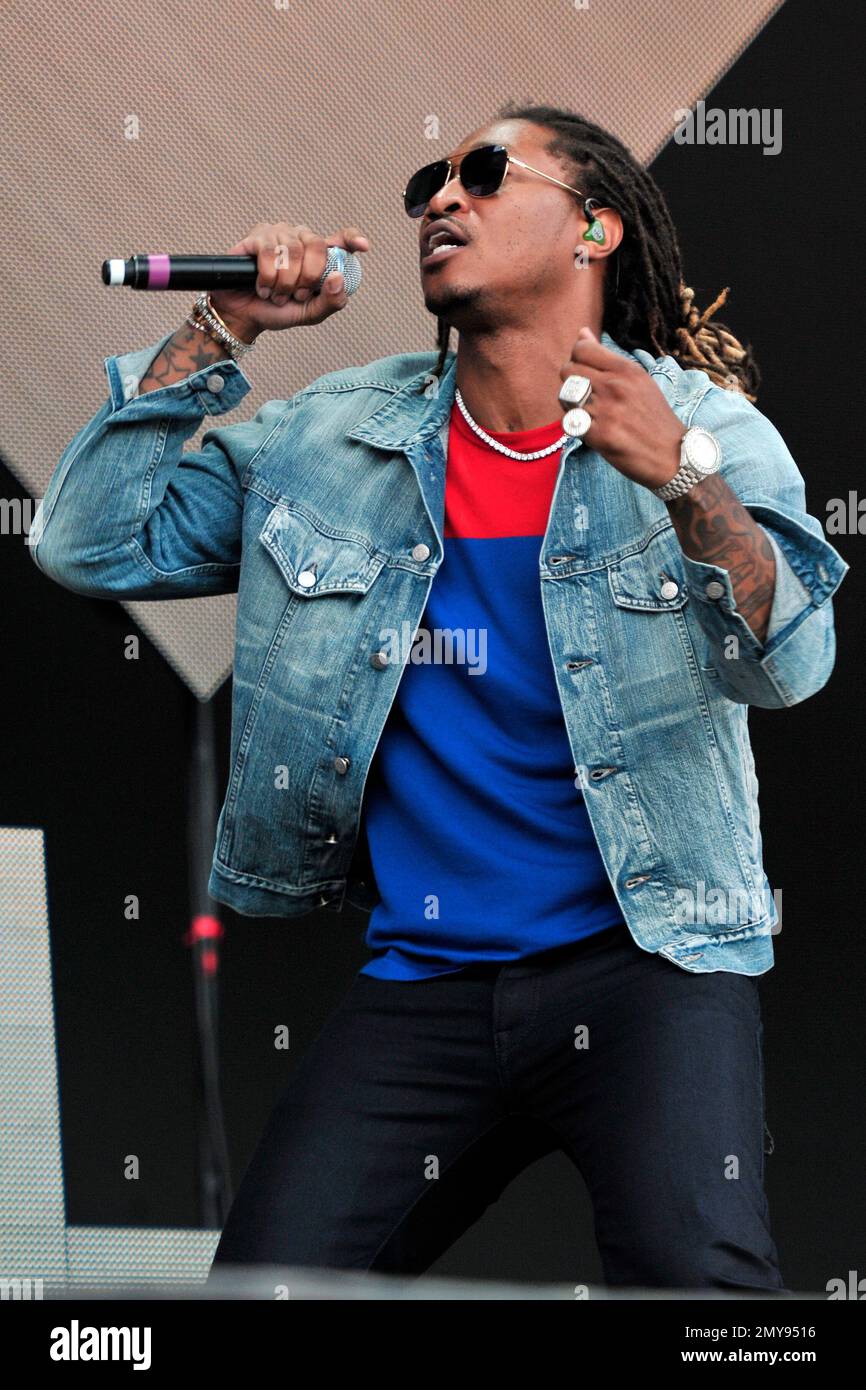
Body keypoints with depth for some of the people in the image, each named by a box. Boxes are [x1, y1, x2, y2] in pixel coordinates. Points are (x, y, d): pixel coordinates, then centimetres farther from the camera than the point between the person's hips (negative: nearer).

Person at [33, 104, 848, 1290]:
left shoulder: (704, 428, 1)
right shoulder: (338, 439, 11)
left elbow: (786, 665, -14)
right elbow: (93, 544, 8)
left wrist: (684, 482, -32)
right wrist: (221, 331, 1)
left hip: (646, 958, -3)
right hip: (423, 983, 4)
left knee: (698, 1278, -27)